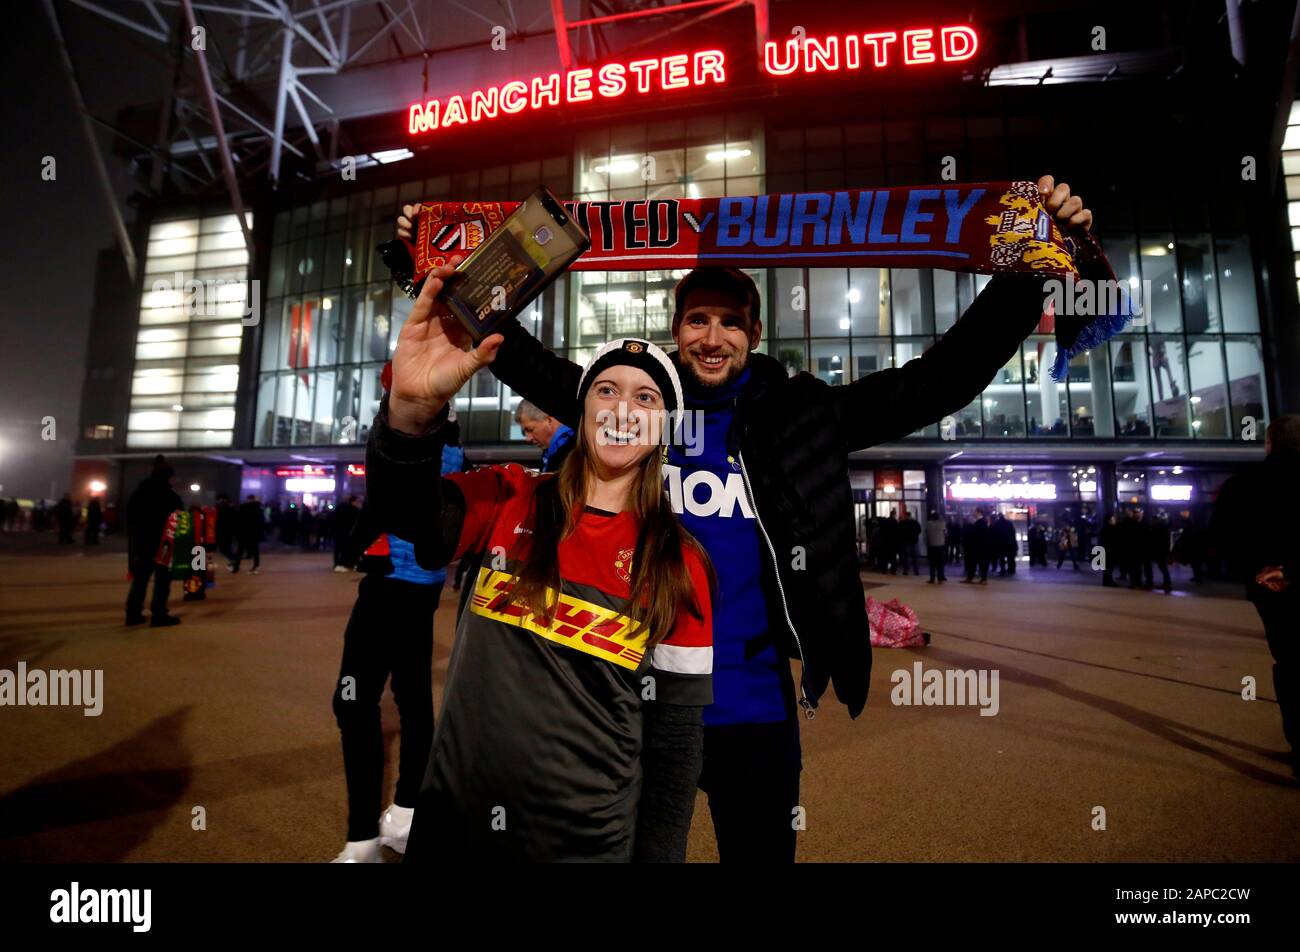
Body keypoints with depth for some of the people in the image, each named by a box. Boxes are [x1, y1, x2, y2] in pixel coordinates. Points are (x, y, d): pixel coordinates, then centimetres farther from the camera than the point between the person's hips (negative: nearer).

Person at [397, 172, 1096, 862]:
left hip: (754, 710, 0)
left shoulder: (800, 413, -3)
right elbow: (526, 361, 6)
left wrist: (1031, 267, -11)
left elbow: (939, 379, -5)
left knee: (759, 850, 20)